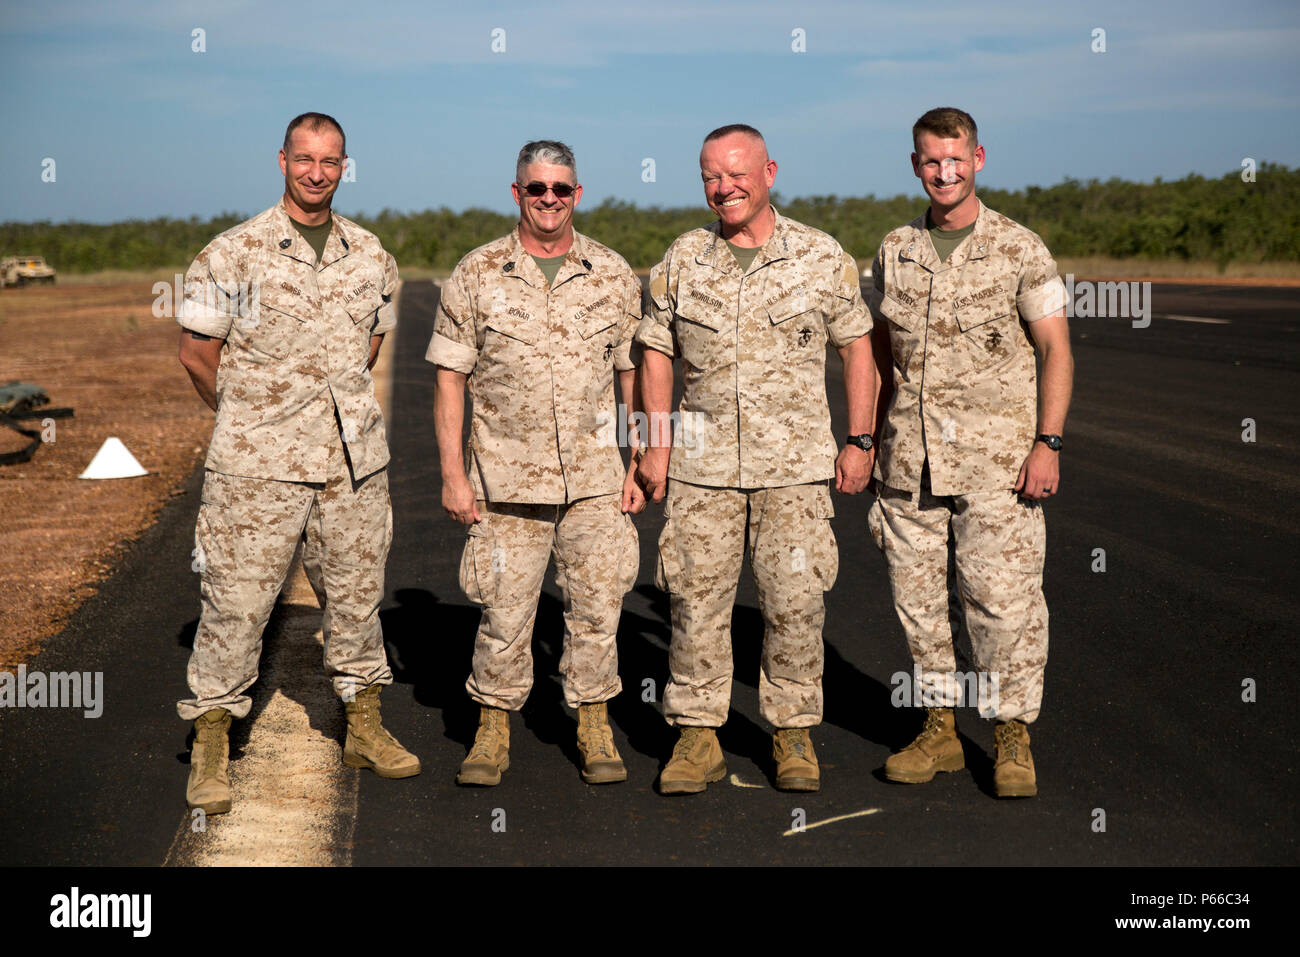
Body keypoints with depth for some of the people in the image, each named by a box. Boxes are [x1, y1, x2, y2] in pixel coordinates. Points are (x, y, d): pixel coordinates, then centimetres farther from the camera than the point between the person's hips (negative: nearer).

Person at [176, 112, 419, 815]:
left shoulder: (370, 256, 8)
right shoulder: (234, 253, -5)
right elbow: (196, 354, 1)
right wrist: (251, 415, 10)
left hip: (354, 456, 4)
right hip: (258, 465, -4)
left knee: (358, 593, 12)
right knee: (236, 601, -1)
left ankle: (364, 728, 26)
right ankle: (210, 747, 11)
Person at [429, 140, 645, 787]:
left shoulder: (613, 275, 5)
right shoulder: (477, 276, 0)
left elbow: (635, 374, 10)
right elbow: (450, 378, 1)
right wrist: (452, 473, -4)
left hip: (595, 478, 1)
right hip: (507, 479, -1)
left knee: (597, 606, 6)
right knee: (504, 612, 4)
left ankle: (595, 727, 21)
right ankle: (493, 730, 20)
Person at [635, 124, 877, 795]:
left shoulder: (822, 257, 1)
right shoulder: (682, 260, 6)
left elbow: (856, 347, 7)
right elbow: (656, 353, 11)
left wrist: (859, 441, 2)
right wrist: (656, 442, 5)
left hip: (795, 463, -1)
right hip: (702, 462, 1)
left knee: (795, 602, 1)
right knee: (696, 600, 2)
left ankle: (792, 733, 16)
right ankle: (696, 737, 12)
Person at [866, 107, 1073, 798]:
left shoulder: (1019, 249, -1)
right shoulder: (894, 253, 10)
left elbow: (1056, 352, -2)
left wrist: (1047, 443, -11)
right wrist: (870, 443, 13)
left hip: (995, 458, -4)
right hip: (909, 458, 4)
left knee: (1003, 597, -4)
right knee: (916, 595, 8)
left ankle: (1013, 738, 9)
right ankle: (939, 728, 21)